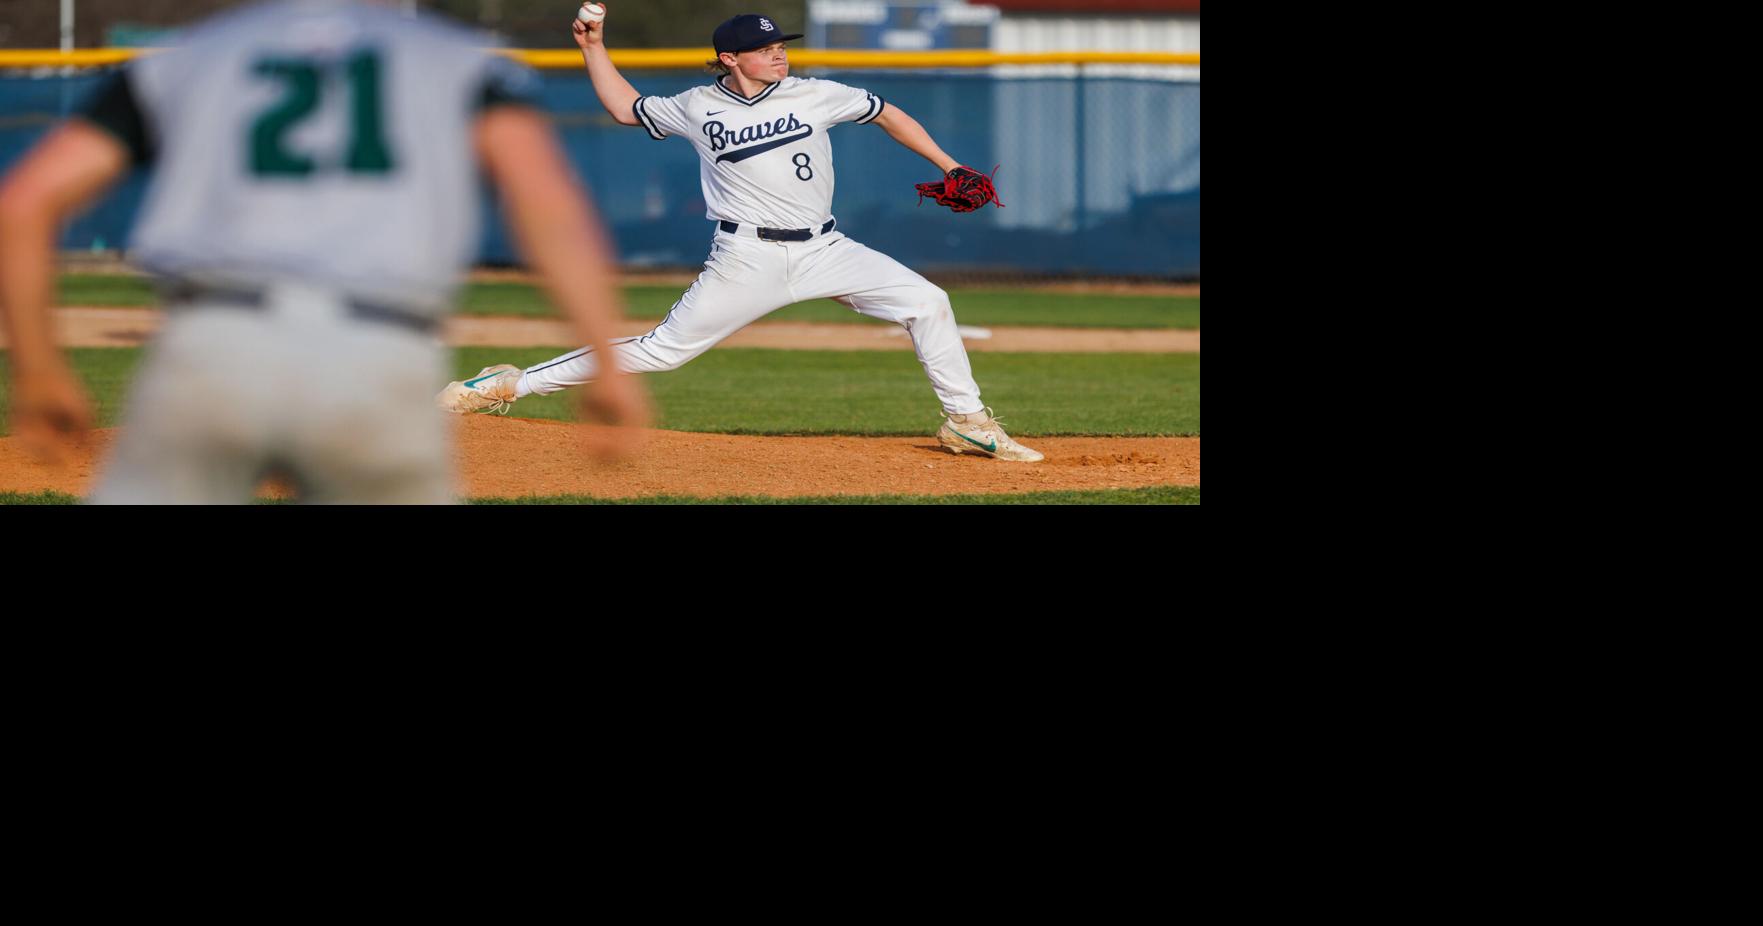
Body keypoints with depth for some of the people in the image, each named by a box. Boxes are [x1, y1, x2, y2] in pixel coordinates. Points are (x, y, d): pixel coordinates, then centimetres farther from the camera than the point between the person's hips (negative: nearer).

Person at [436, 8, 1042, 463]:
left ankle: (967, 423, 7)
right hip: (747, 260, -3)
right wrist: (593, 47, 9)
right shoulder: (698, 108, 2)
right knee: (660, 351, -7)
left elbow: (886, 114, 12)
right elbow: (626, 108, 17)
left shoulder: (813, 96, 2)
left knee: (926, 303, -8)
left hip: (823, 250, 3)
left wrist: (948, 167, 9)